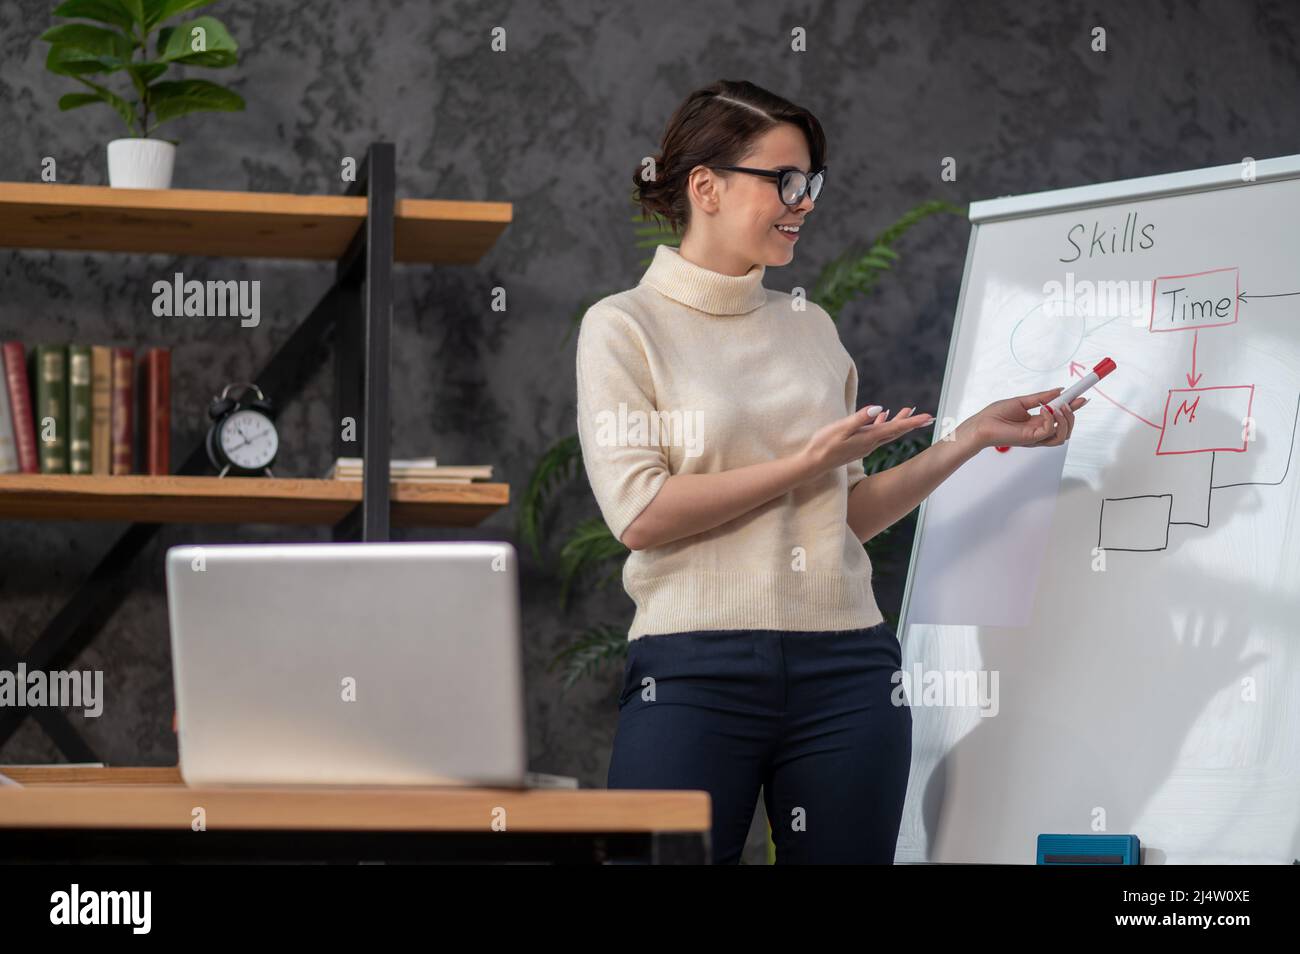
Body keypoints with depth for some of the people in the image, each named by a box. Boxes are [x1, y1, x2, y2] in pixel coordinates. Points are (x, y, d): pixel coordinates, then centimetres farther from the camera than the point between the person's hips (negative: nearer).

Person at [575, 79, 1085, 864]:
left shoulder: (811, 327, 15)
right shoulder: (626, 326, 0)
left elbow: (848, 516, 17)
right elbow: (640, 515, -11)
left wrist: (973, 438, 9)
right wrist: (806, 464, -8)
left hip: (846, 670, 5)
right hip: (695, 673, -4)